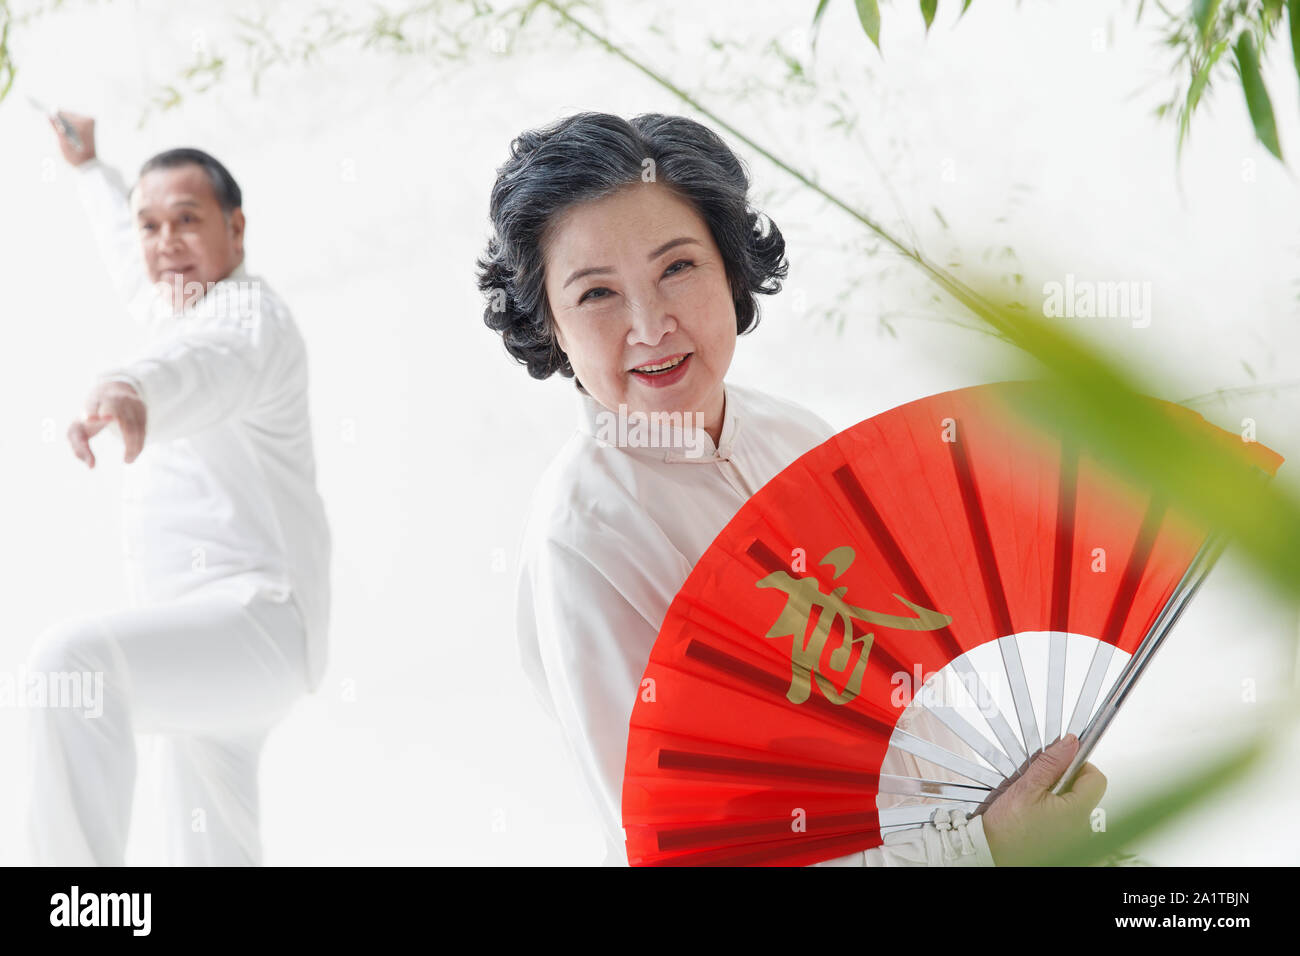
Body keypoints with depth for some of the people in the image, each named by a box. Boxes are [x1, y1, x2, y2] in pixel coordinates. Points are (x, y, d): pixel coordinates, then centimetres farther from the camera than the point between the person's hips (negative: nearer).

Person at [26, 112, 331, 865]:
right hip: (207, 635, 11)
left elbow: (214, 369, -36)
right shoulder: (189, 310, 20)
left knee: (73, 660, -35)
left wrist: (131, 387, -57)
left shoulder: (248, 313, -9)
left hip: (254, 624, -11)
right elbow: (136, 265, 45)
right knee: (213, 852, 13)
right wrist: (89, 168, 59)